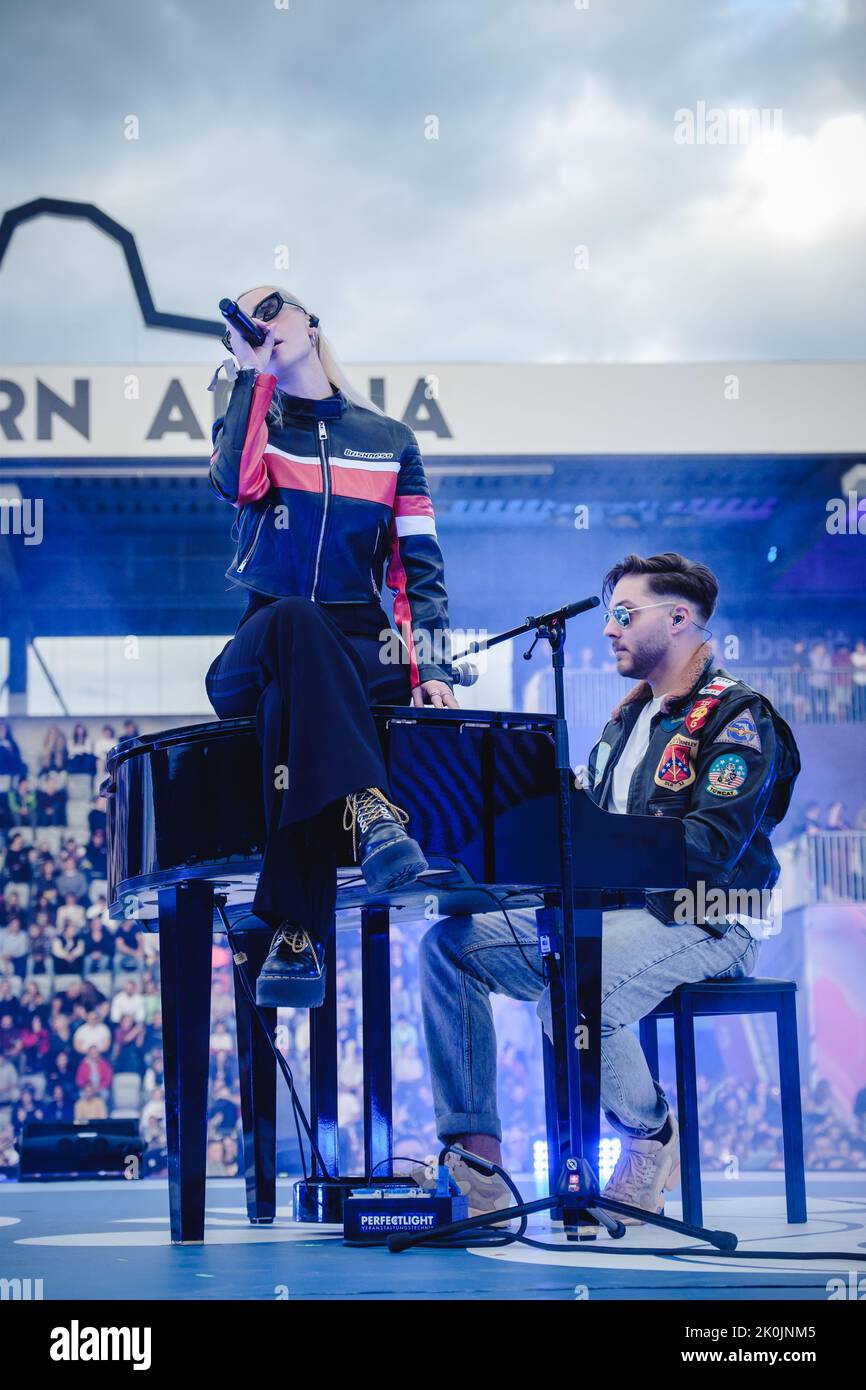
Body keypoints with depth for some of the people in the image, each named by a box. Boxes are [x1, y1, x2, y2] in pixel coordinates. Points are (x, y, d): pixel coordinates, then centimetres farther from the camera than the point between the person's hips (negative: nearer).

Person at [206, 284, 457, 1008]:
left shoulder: (389, 439, 17)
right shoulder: (251, 425, 16)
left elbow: (421, 566, 11)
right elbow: (239, 483, -11)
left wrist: (431, 667, -5)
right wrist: (258, 373, -1)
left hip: (361, 662, 1)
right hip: (255, 663, -1)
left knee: (289, 697, -36)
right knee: (290, 617, -38)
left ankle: (295, 929, -48)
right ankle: (370, 808, -58)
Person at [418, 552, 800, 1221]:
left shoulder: (738, 715, -7)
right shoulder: (629, 715, 21)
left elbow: (713, 848, -20)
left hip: (699, 922, -9)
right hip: (609, 908, 9)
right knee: (449, 943, -8)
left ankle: (654, 1135, -7)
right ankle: (478, 1162, -12)